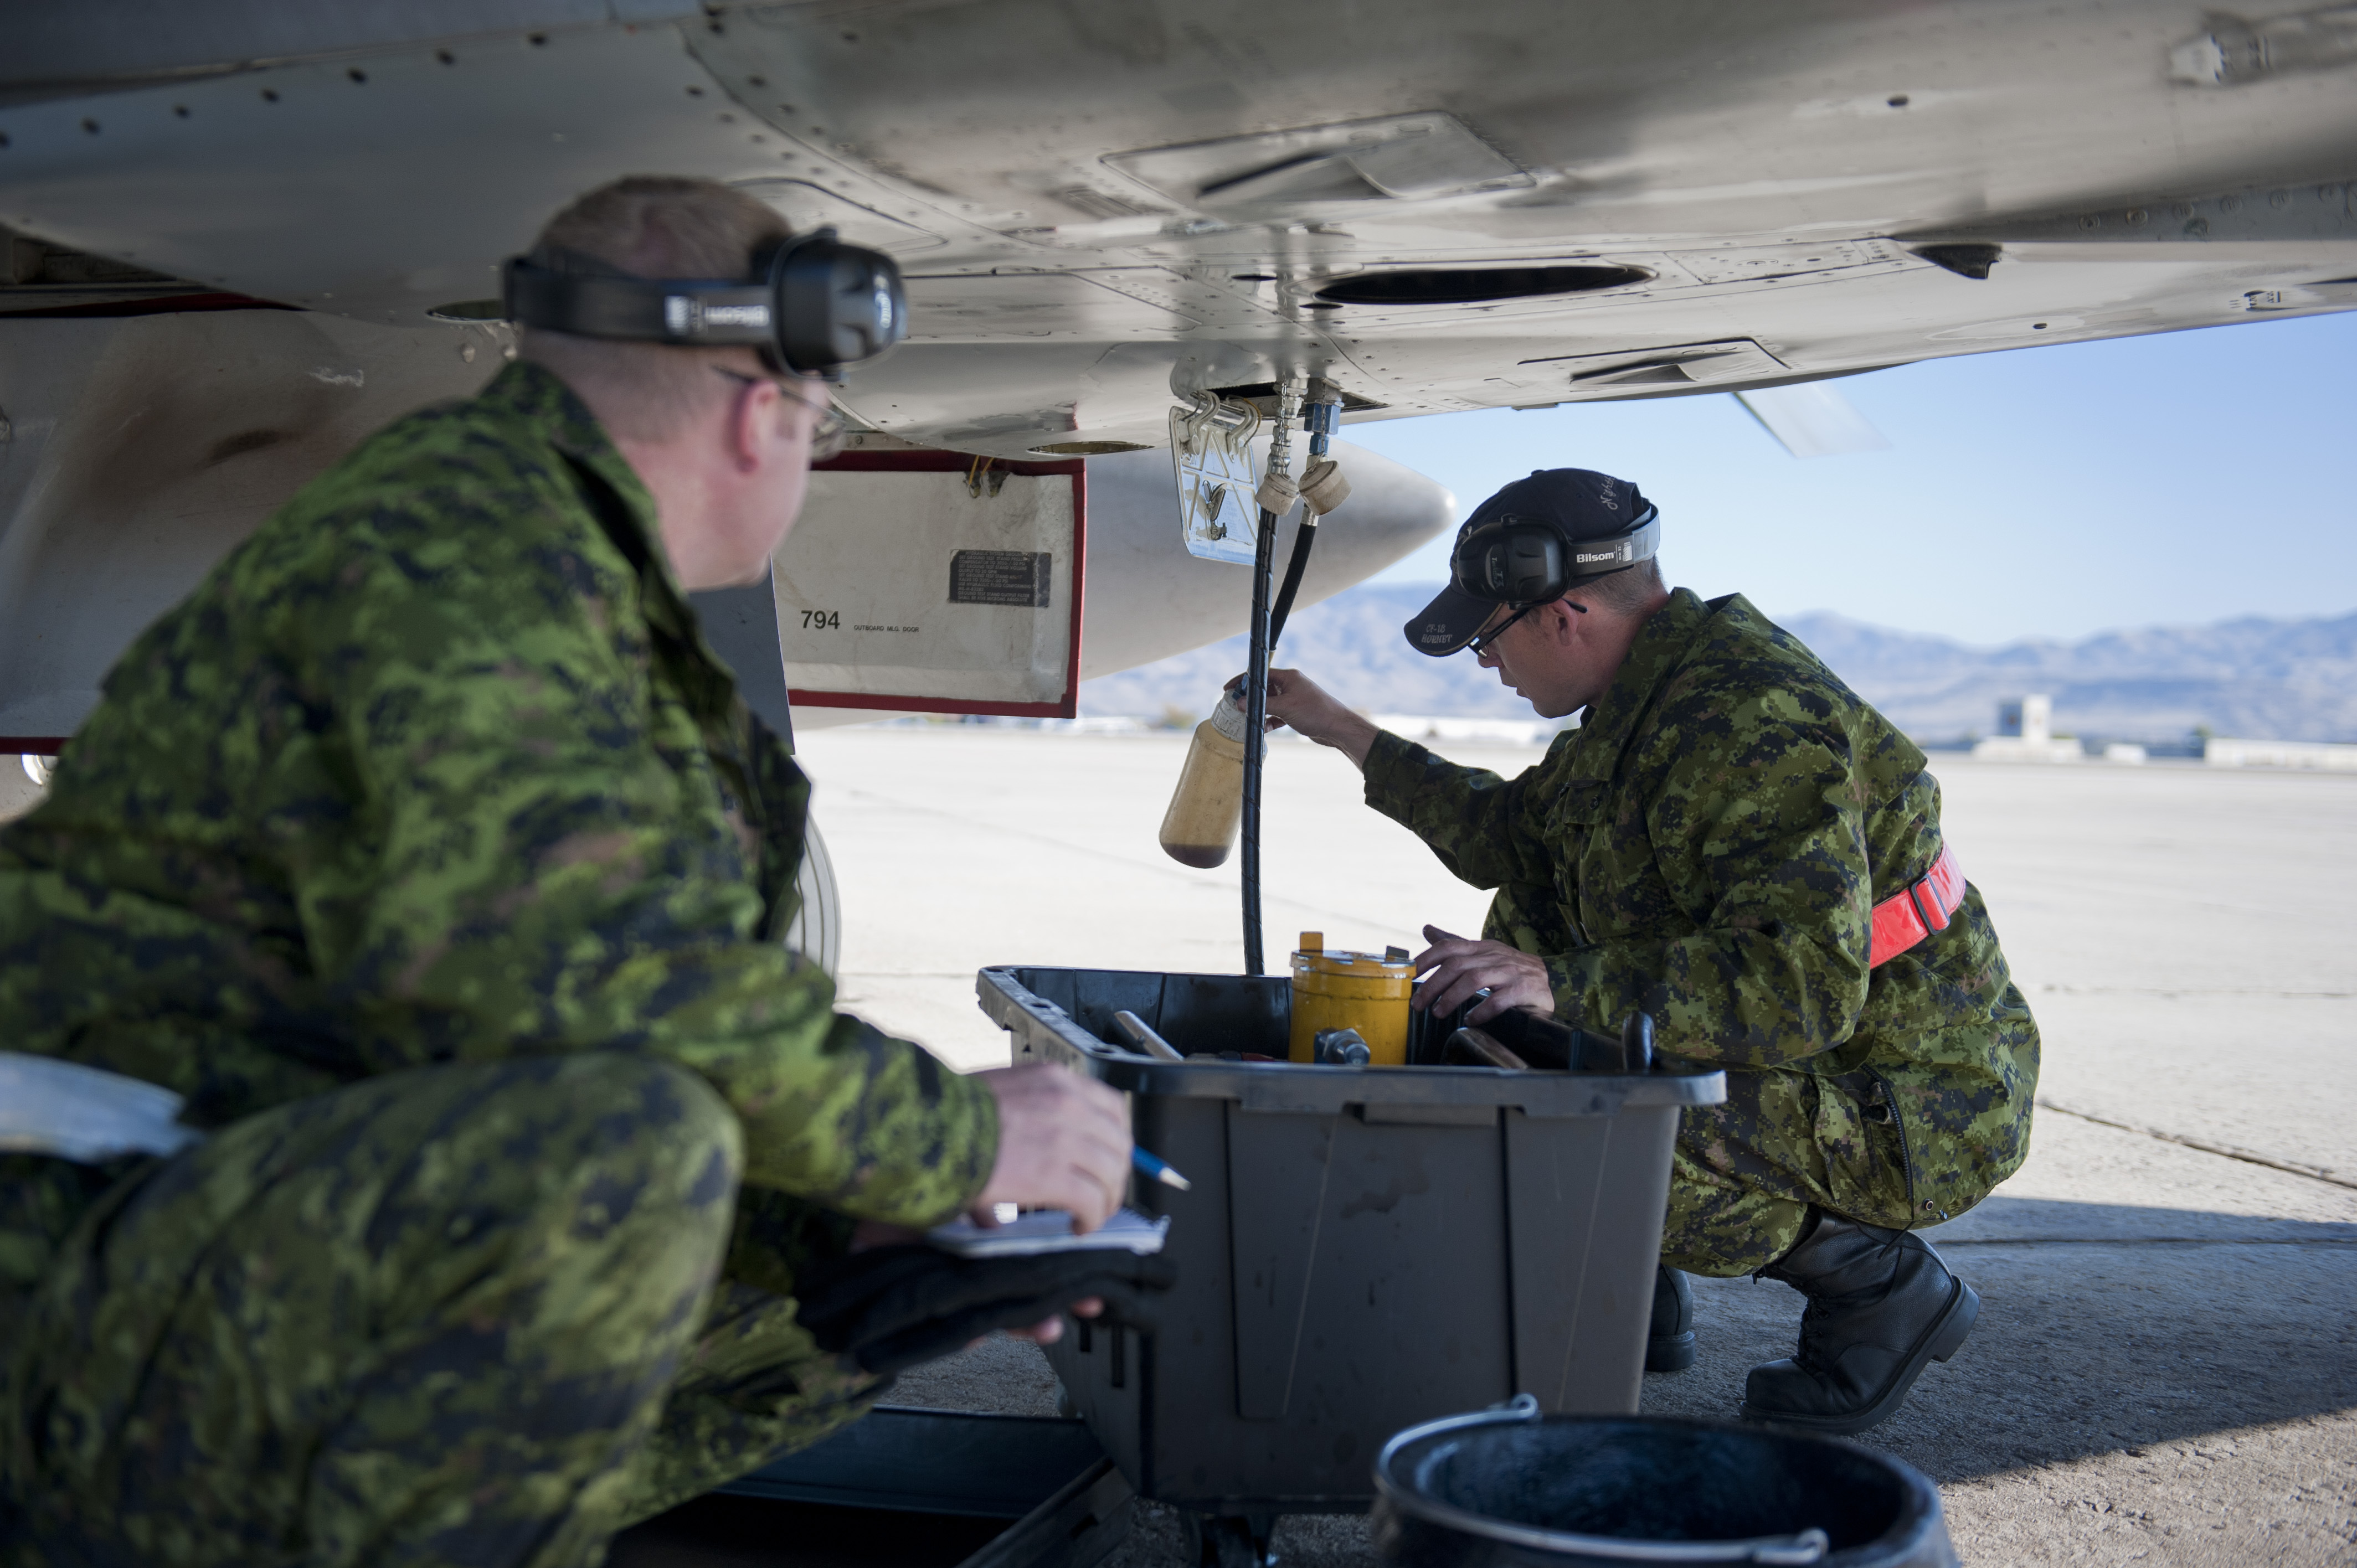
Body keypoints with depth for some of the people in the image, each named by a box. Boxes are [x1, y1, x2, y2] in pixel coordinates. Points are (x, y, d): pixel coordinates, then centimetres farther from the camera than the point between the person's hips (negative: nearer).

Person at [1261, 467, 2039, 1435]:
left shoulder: (1752, 723, -26)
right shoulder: (1655, 689, 6)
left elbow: (1805, 983, -36)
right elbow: (1514, 835, 23)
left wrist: (1566, 989, -37)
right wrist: (1346, 735, 25)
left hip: (1910, 1118, -10)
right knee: (1526, 929, 14)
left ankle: (1881, 1284, -6)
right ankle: (1638, 1300, 17)